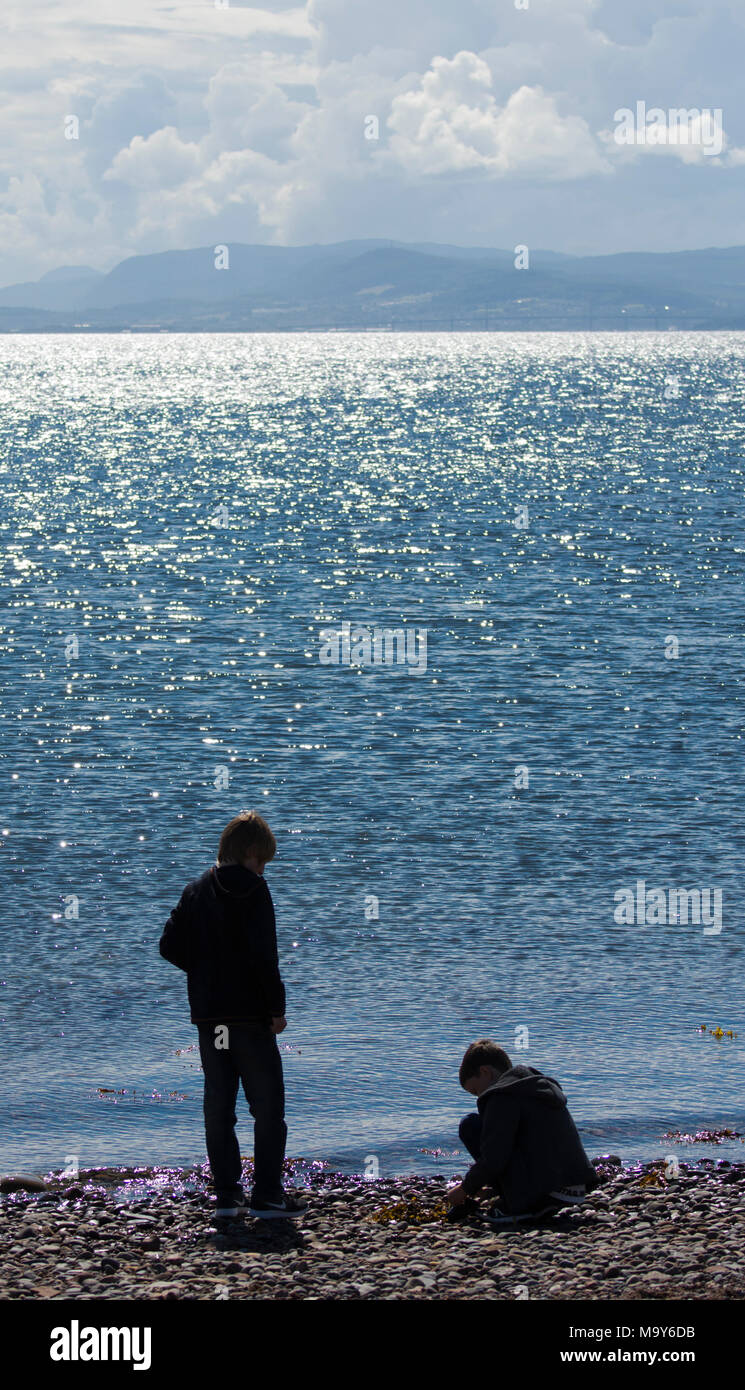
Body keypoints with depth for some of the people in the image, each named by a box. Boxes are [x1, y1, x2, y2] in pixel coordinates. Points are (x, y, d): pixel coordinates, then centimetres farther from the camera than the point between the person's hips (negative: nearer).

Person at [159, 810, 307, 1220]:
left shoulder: (196, 891, 10)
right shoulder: (253, 889, -9)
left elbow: (170, 947, 6)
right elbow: (262, 954, -17)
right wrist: (276, 1007, -12)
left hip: (209, 1016, 6)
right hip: (250, 1014, -6)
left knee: (218, 1105, 9)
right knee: (268, 1105, 1)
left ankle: (227, 1194, 9)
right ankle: (267, 1194, -2)